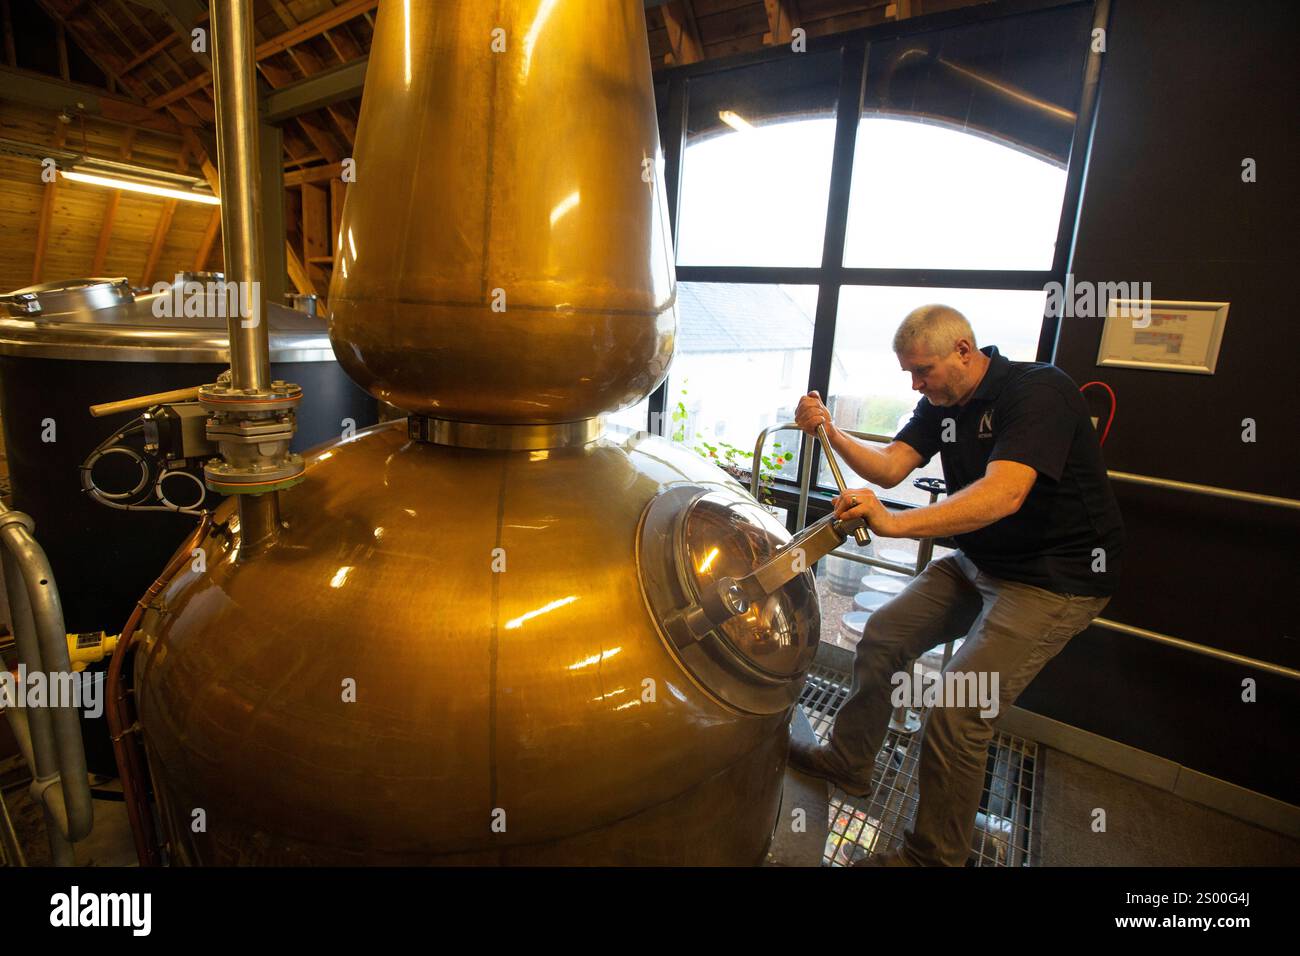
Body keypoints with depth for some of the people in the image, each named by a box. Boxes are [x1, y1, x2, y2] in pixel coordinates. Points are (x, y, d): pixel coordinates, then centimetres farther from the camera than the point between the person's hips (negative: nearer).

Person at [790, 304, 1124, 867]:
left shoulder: (1039, 391, -23)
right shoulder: (942, 404, 2)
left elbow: (1003, 494, -37)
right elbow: (889, 467, -7)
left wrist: (895, 524, -47)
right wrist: (830, 432, -22)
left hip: (1057, 580, -8)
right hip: (978, 563, 8)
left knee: (958, 707, -15)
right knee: (883, 634, 6)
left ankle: (933, 856, 6)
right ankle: (848, 761, 25)